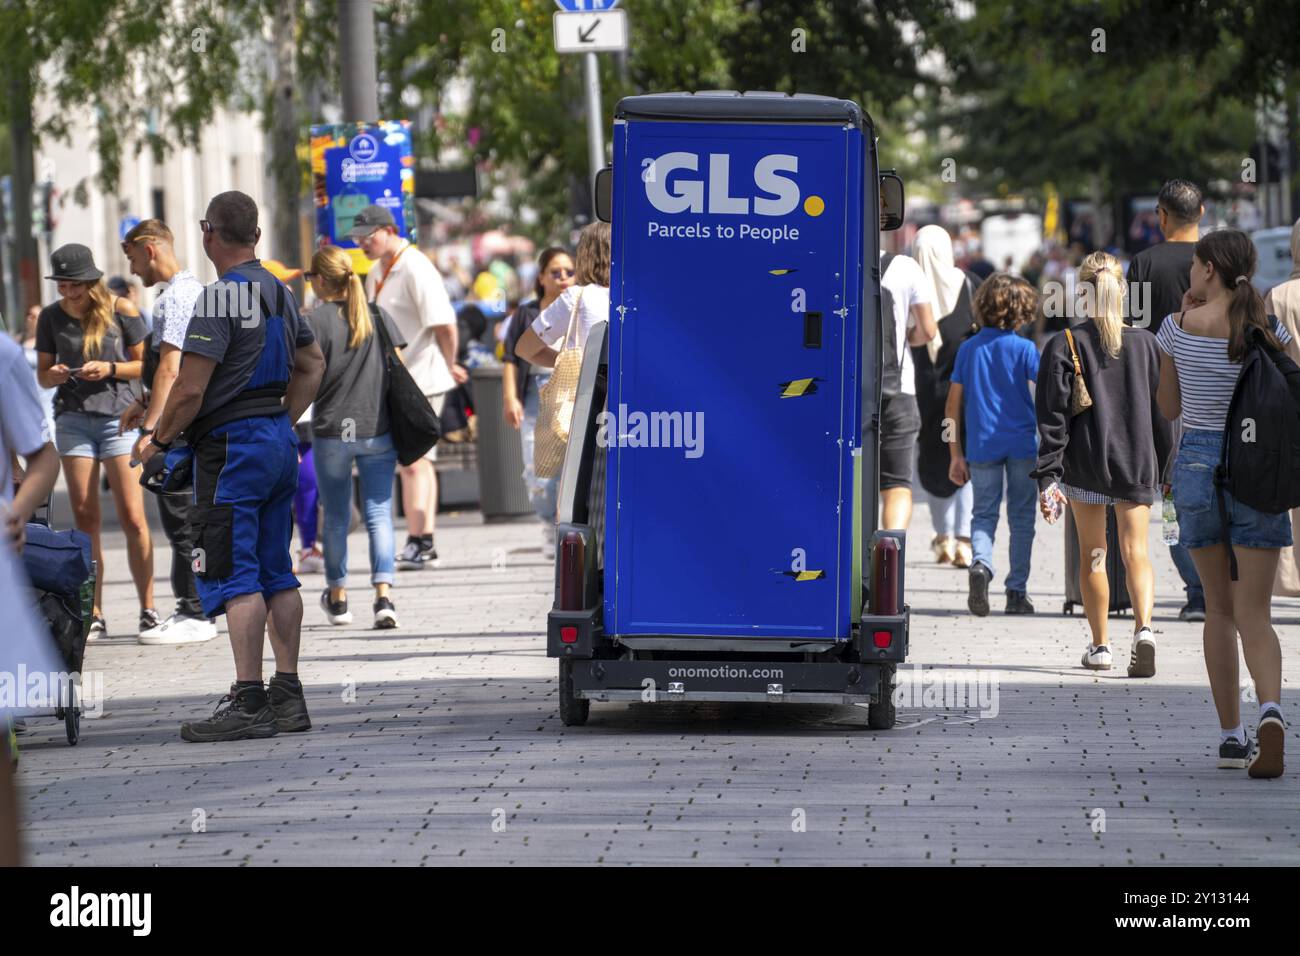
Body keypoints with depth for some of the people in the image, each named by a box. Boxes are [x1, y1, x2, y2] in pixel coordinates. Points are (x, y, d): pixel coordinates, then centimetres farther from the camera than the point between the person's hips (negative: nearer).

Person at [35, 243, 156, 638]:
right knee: (85, 520, 0)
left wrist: (110, 369, -13)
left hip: (119, 417, -3)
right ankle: (93, 616, 2)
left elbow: (145, 365, 3)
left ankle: (148, 610, 1)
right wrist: (54, 376, -10)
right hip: (73, 418, 3)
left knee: (133, 519, -7)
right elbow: (42, 374, 13)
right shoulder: (52, 317, 7)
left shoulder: (121, 310, -2)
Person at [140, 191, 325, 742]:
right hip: (279, 441, 9)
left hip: (231, 446, -9)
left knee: (235, 578, -9)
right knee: (276, 573, 12)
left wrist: (159, 441, -4)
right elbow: (312, 366, 25)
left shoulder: (221, 297, -15)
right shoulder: (280, 293, 12)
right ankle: (288, 696, 13)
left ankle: (248, 703, -13)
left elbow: (190, 390, -18)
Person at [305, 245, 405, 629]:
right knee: (379, 513, 1)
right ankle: (383, 594, -15)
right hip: (378, 430, 2)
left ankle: (337, 597, 23)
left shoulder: (314, 320, -7)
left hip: (331, 432, -2)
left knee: (336, 516, 12)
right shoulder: (379, 317, 4)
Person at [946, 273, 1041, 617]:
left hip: (982, 446, 2)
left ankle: (981, 563, -19)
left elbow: (953, 404, 6)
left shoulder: (968, 349, 5)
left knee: (984, 513, 10)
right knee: (1021, 517, 9)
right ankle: (1017, 592, 10)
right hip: (1022, 444, -2)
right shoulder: (1024, 349, -4)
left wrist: (956, 455, 11)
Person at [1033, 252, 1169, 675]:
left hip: (1085, 462, -1)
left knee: (1092, 553, 13)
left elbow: (1053, 418, -8)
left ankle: (1099, 645, 19)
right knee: (1135, 552, 0)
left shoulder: (1064, 346, -6)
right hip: (1137, 463, 1)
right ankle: (1143, 628, -24)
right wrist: (1168, 470, 13)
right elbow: (1162, 412, 5)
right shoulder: (1145, 343, 1)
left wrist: (1048, 477, -7)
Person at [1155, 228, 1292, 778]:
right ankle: (1270, 710, -29)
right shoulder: (1269, 331, -4)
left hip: (1197, 464, 1)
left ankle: (1230, 736, 15)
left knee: (1219, 607, 15)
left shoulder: (1180, 329, -4)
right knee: (1254, 613, -2)